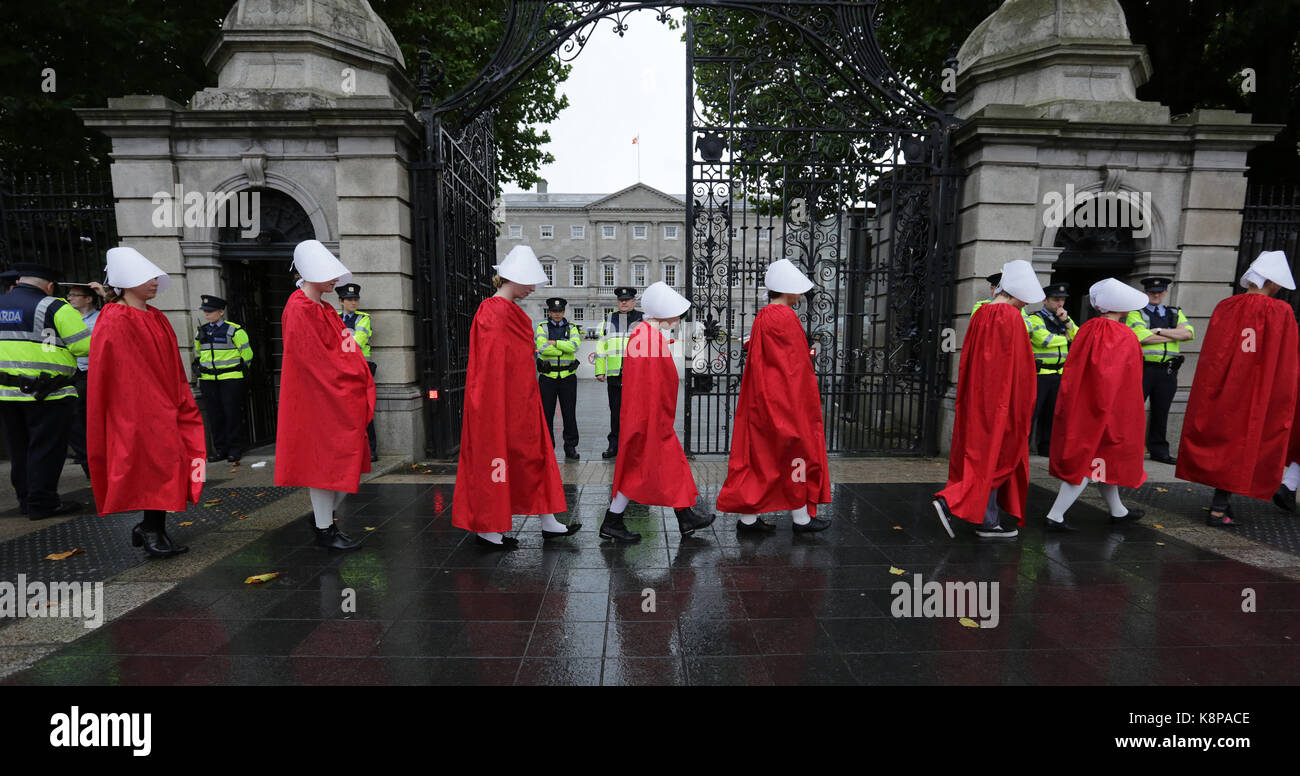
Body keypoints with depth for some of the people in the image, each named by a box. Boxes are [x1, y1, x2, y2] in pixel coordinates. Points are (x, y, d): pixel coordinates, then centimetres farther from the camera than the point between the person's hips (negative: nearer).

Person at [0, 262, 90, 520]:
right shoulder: (54, 308, -9)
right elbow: (85, 345, -14)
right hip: (46, 394, -6)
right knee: (46, 448, 0)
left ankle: (26, 499, 25)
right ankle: (42, 503, 4)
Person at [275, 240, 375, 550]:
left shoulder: (323, 309, 15)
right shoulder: (299, 311, -13)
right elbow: (316, 360, -18)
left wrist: (359, 379, 2)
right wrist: (355, 379, -13)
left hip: (342, 399, 9)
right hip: (320, 400, -9)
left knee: (348, 465, 13)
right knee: (324, 462, 1)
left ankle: (323, 516, 29)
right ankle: (324, 531, 14)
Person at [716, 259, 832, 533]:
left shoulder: (761, 317, 11)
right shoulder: (786, 317, -15)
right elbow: (796, 365, -14)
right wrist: (806, 403, -8)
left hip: (760, 400, 8)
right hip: (785, 400, -8)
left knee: (757, 453, 9)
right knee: (794, 455, 4)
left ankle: (747, 518, 13)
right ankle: (801, 518, 17)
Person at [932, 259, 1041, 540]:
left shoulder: (981, 313, 9)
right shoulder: (1011, 316, -13)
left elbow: (968, 357, 12)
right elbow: (1019, 364, -14)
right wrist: (1022, 405, -6)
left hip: (978, 396, 8)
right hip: (1002, 398, -8)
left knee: (983, 453, 12)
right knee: (995, 456, 1)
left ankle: (988, 522, 19)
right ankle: (950, 501, -9)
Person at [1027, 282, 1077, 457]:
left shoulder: (1065, 319, 15)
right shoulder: (1035, 318, -7)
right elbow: (1044, 339, -21)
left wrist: (1067, 321, -7)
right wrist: (1066, 338, -4)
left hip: (1058, 375, 7)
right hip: (1038, 373, -7)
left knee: (1051, 413, 14)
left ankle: (1047, 448, 25)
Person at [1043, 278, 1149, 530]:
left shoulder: (1087, 330, 1)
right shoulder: (1125, 337, -14)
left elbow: (1071, 370, 5)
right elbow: (1129, 385, -13)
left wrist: (1072, 407, 12)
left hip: (1080, 406, 7)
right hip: (1111, 410, -6)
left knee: (1103, 460, 19)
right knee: (1090, 463, -2)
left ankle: (1118, 511, 36)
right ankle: (1055, 516, -5)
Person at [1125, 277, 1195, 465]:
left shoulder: (1175, 313, 16)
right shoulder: (1136, 313, 1)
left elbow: (1189, 333, -2)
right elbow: (1142, 337, -15)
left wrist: (1159, 331, -11)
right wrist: (1174, 335, -6)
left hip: (1167, 371, 5)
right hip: (1143, 369, -5)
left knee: (1161, 412, 11)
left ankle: (1159, 450, 20)